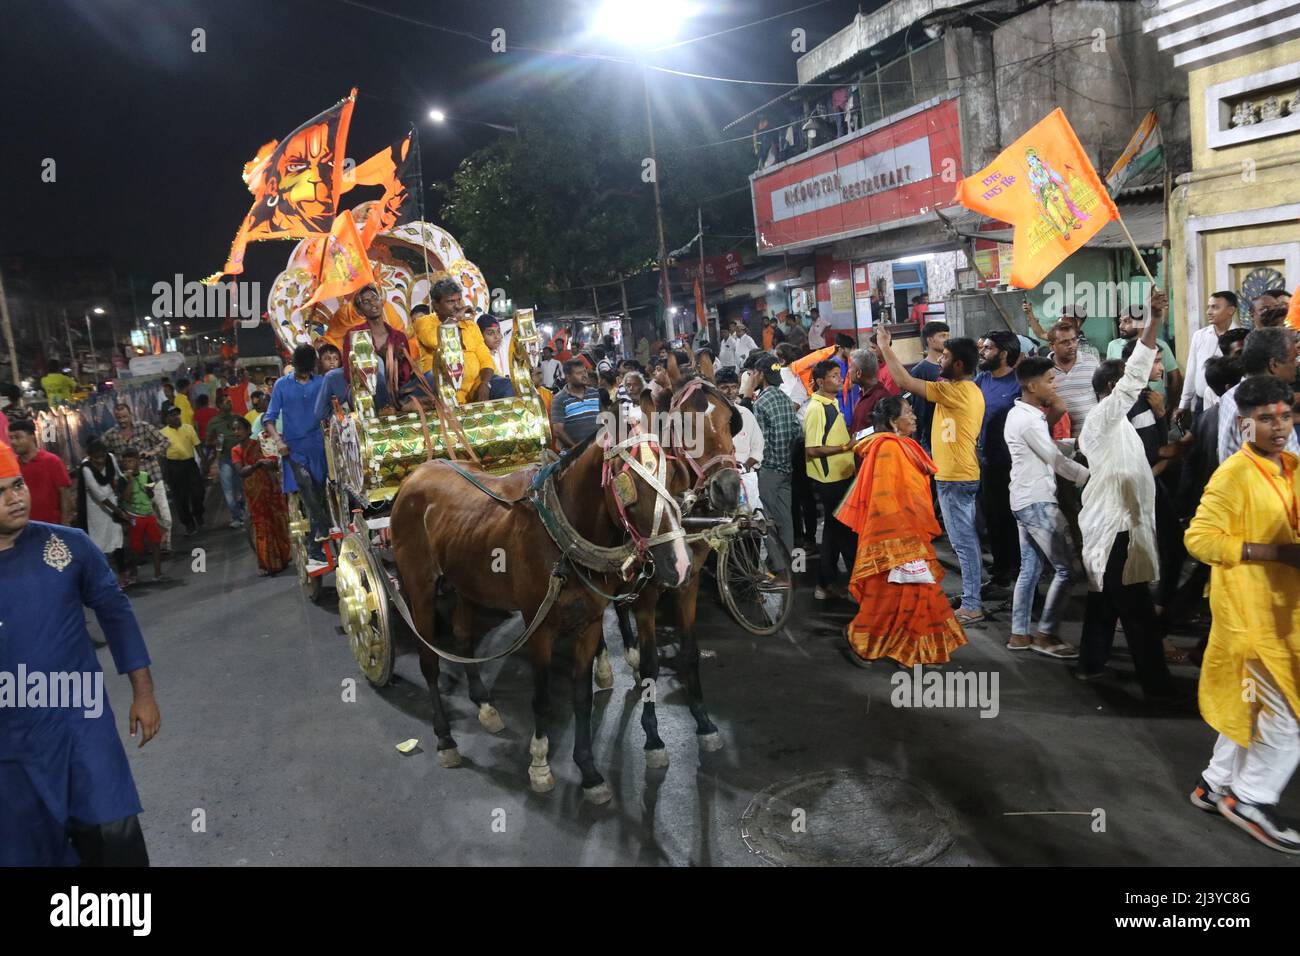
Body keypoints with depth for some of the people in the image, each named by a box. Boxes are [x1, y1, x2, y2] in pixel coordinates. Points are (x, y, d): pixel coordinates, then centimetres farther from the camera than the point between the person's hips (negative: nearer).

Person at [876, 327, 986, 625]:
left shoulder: (955, 391, -18)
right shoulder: (971, 391, 13)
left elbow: (906, 382, -21)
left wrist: (885, 348, -11)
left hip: (954, 477, -10)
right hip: (963, 474, 10)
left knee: (963, 541, -5)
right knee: (967, 539, 15)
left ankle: (971, 606, 0)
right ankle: (973, 598, 23)